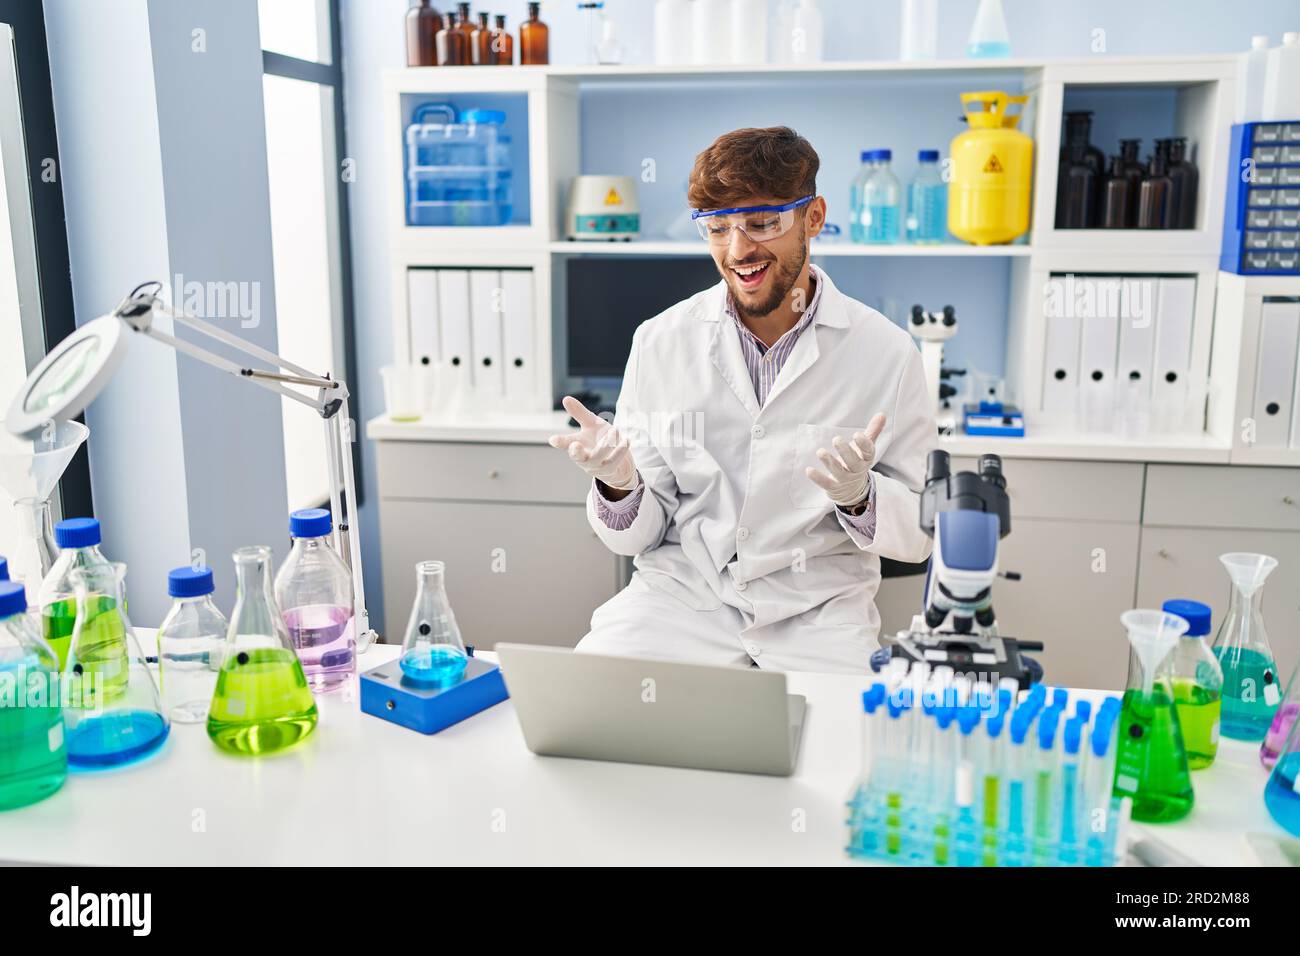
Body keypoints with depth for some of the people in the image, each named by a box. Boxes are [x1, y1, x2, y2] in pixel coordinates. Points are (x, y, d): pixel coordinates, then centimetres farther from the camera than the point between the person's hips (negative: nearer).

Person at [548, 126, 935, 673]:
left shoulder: (886, 353, -4)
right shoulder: (660, 341, 0)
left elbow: (919, 535, 1)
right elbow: (637, 536, 2)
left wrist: (860, 496, -20)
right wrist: (620, 485, -20)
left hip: (816, 610, 0)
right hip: (681, 590, 1)